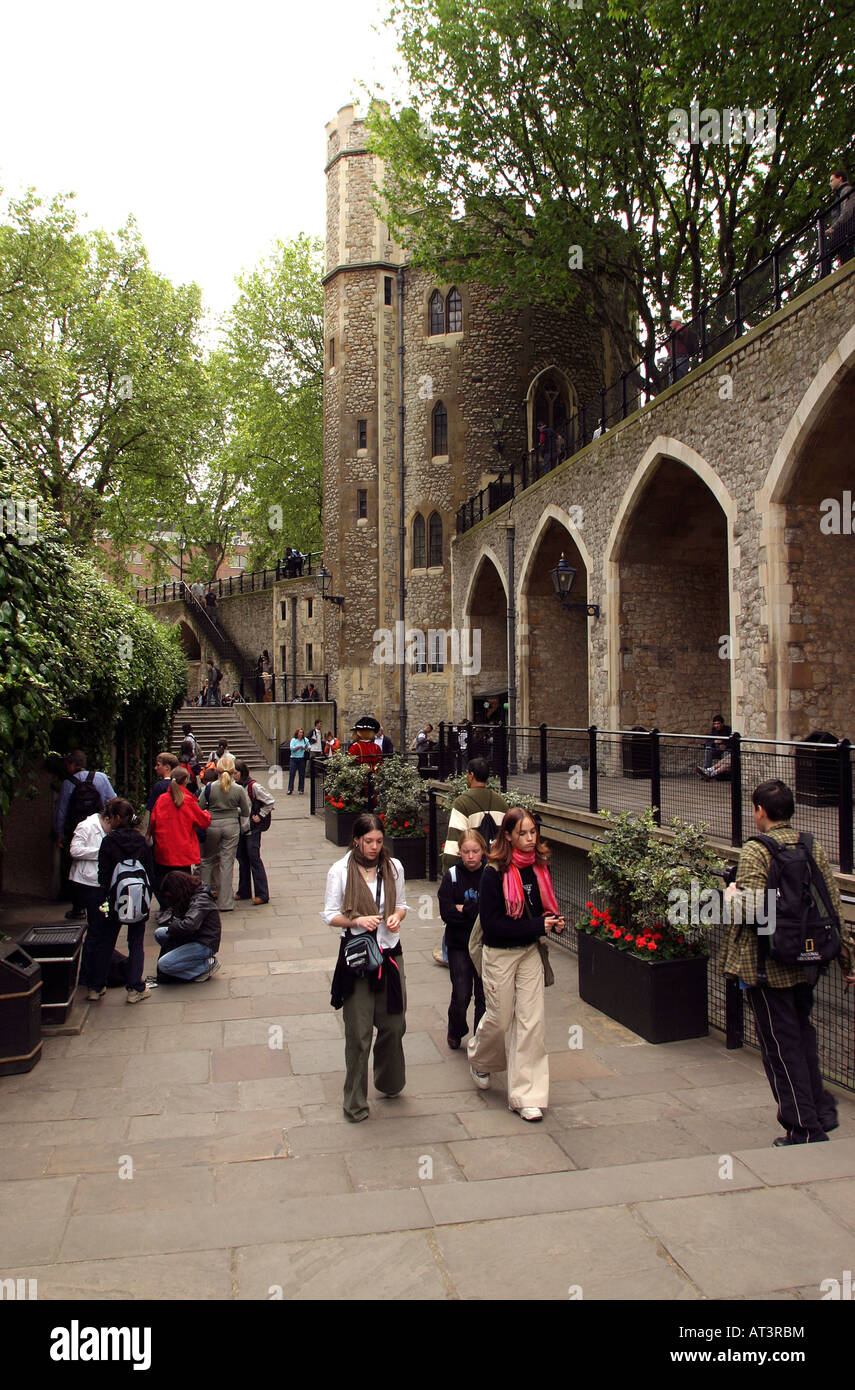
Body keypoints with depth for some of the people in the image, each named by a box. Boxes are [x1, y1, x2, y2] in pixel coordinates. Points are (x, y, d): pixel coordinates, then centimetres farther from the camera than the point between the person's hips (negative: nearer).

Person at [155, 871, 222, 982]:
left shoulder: (201, 900, -19)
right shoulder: (188, 898, 10)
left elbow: (189, 925, -33)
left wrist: (170, 929, -14)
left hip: (205, 944, -9)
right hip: (192, 939, 9)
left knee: (164, 964, -18)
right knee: (159, 933, 1)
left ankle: (207, 966, -7)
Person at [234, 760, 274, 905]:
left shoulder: (253, 786, -14)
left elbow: (270, 802, -12)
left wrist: (260, 816, -11)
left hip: (253, 827, -7)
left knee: (254, 858, -7)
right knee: (241, 858, 12)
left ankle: (262, 894, -2)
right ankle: (244, 891, 24)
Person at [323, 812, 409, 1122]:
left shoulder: (393, 867, 5)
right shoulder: (340, 870, -4)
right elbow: (330, 915, -2)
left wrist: (397, 916, -7)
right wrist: (357, 920, -19)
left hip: (390, 952, 3)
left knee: (393, 1025, 11)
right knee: (358, 1032, 0)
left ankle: (389, 1084, 36)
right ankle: (354, 1102, 15)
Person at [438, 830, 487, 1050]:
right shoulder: (452, 875, -4)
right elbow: (446, 912, -11)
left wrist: (464, 910, -16)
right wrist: (476, 911, -16)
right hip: (459, 945, 0)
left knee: (484, 996, 4)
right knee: (461, 995, -1)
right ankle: (455, 1031, 28)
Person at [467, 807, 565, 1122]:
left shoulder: (538, 867, 1)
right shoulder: (494, 872, -17)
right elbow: (491, 923, -19)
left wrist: (553, 920, -7)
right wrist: (537, 926, -22)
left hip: (530, 952, 5)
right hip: (499, 953, -4)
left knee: (531, 1021, 1)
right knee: (500, 1019, 9)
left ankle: (526, 1095, 11)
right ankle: (480, 1059, 42)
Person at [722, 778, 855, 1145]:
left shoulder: (755, 851, -16)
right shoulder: (814, 847, 2)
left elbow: (752, 911, -25)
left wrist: (732, 897, -3)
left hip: (768, 967, -6)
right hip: (808, 962, 6)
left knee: (782, 1048, 6)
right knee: (802, 1036, 23)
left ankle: (805, 1130, 14)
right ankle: (821, 1112, 31)